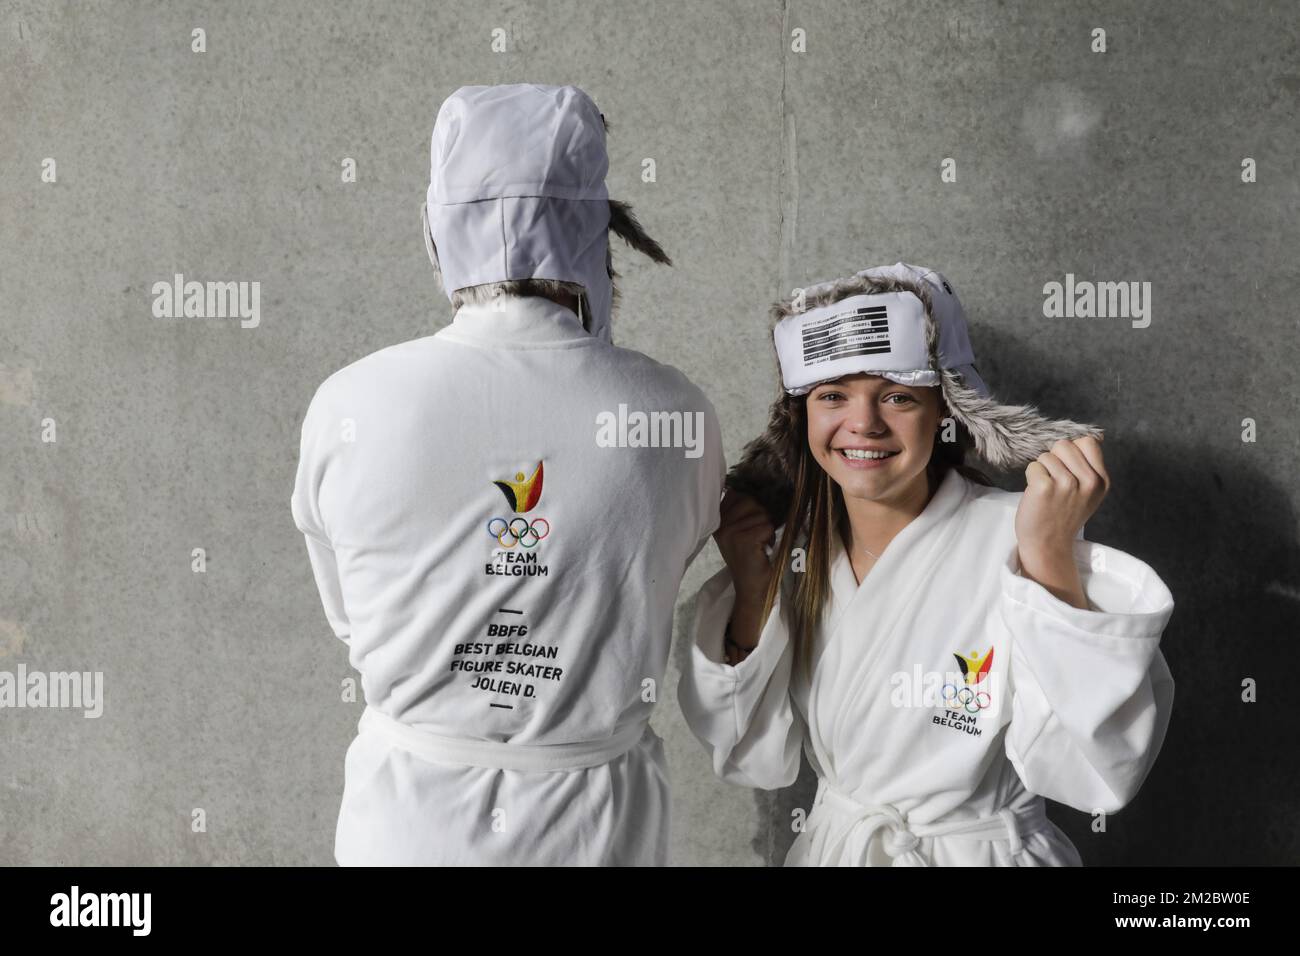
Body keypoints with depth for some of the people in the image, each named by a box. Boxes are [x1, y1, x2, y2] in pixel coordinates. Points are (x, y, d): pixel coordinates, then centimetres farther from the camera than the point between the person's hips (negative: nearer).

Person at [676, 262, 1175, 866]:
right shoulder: (789, 546, -8)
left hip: (981, 851, -3)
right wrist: (751, 589, -16)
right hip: (827, 847, 4)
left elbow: (1097, 777, -27)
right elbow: (756, 762, -6)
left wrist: (1049, 560, -34)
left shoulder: (1014, 539, -22)